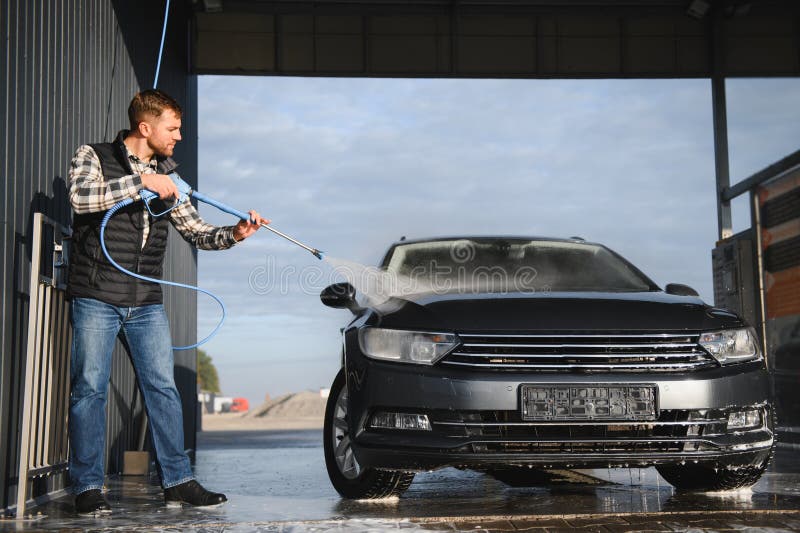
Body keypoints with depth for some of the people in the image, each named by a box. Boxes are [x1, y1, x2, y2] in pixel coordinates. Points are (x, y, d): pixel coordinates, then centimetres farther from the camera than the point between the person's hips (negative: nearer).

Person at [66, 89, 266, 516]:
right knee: (90, 389, -1)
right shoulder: (93, 157, 0)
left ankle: (178, 481, 9)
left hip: (147, 304, 5)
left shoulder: (166, 177, 14)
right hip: (96, 299, -4)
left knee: (163, 388, 3)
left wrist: (234, 234, -6)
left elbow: (196, 232, 12)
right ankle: (88, 487, 8)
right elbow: (81, 197, -21)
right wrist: (142, 181, -23)